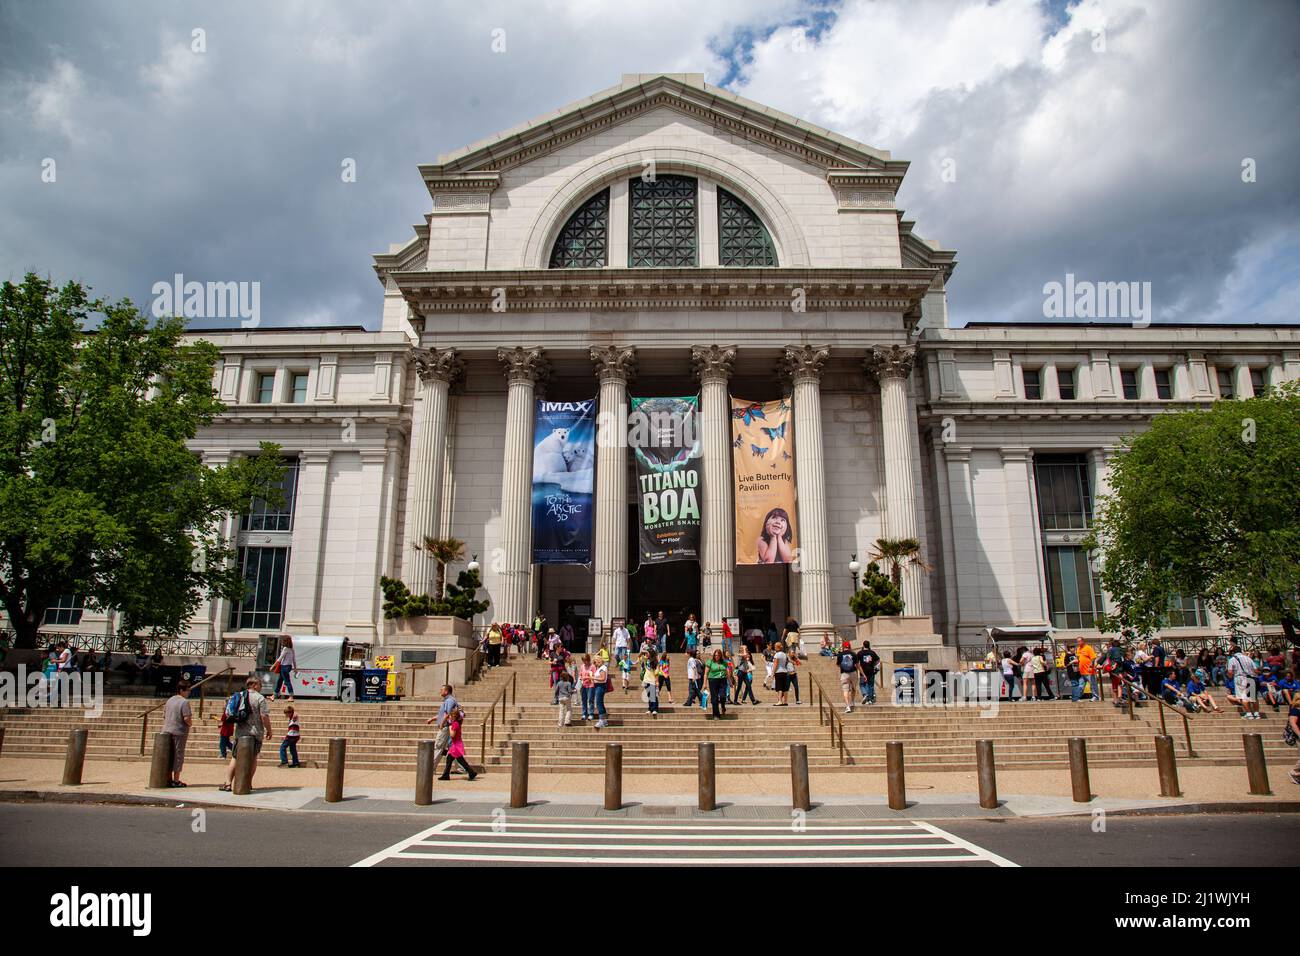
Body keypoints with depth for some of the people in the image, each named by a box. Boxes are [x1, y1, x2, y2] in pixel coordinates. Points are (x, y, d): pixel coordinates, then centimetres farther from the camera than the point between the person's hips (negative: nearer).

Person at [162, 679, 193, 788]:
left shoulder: (169, 700, 11)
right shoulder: (184, 702, -14)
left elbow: (164, 716, 16)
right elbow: (186, 718, -21)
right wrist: (190, 723, -2)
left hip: (167, 731, 8)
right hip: (179, 732, -8)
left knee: (169, 755, 15)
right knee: (178, 755, 0)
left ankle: (169, 779, 21)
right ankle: (176, 781, 4)